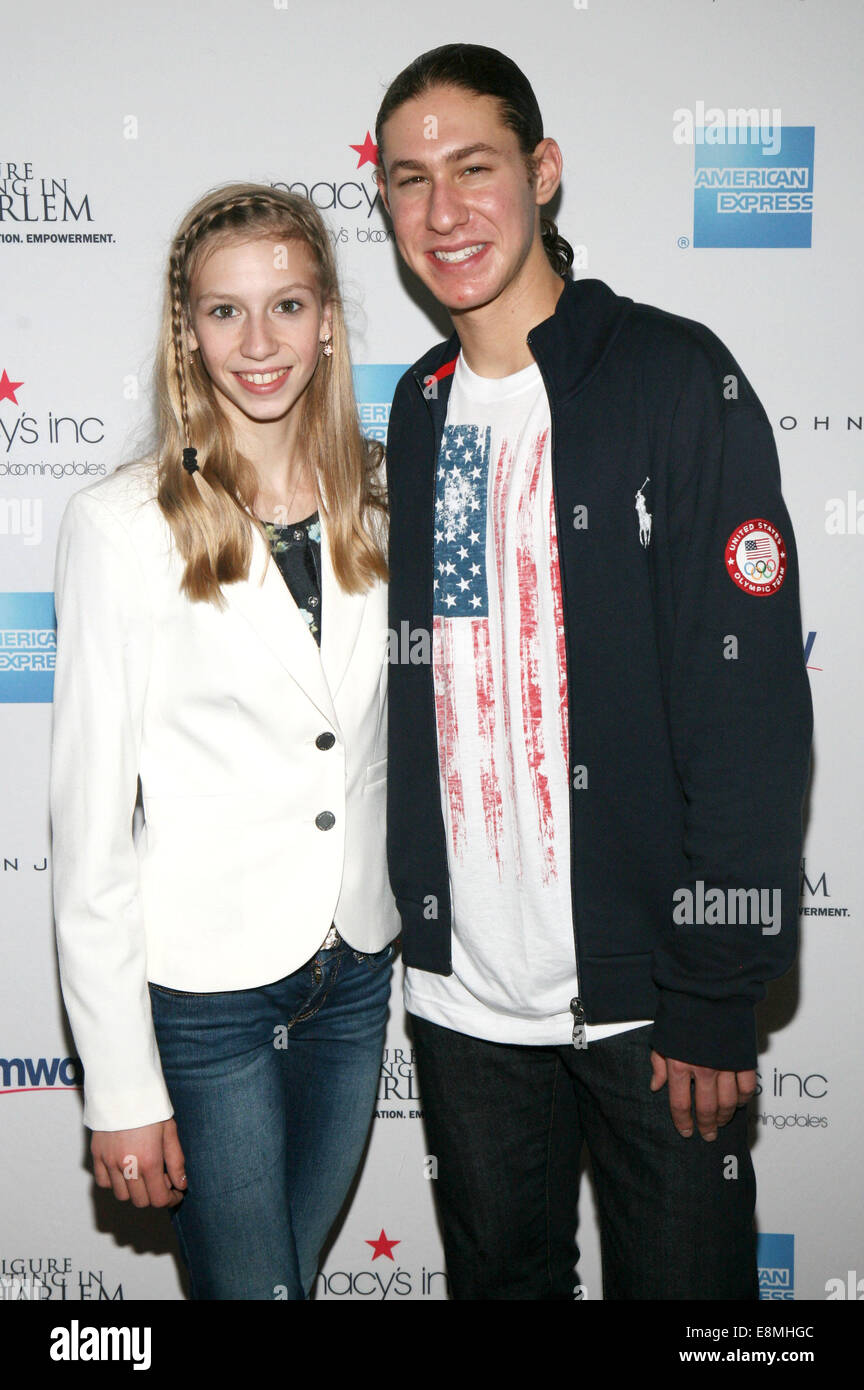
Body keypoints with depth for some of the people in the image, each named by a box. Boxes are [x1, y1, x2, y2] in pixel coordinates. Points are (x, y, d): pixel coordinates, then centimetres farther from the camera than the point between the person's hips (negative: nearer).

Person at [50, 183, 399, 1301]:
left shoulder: (377, 505, 2)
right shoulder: (121, 526, -13)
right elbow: (88, 821, -12)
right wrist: (121, 1086, -11)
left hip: (354, 974, 5)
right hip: (200, 989, -4)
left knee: (295, 1262, 20)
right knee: (248, 1284, 8)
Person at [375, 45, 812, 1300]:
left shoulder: (676, 379, -10)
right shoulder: (421, 409, 8)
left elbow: (751, 706, -14)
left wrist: (714, 994, -15)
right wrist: (406, 920, 10)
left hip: (644, 988, -5)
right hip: (461, 985, 5)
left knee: (680, 1273, 11)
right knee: (499, 1274, 20)